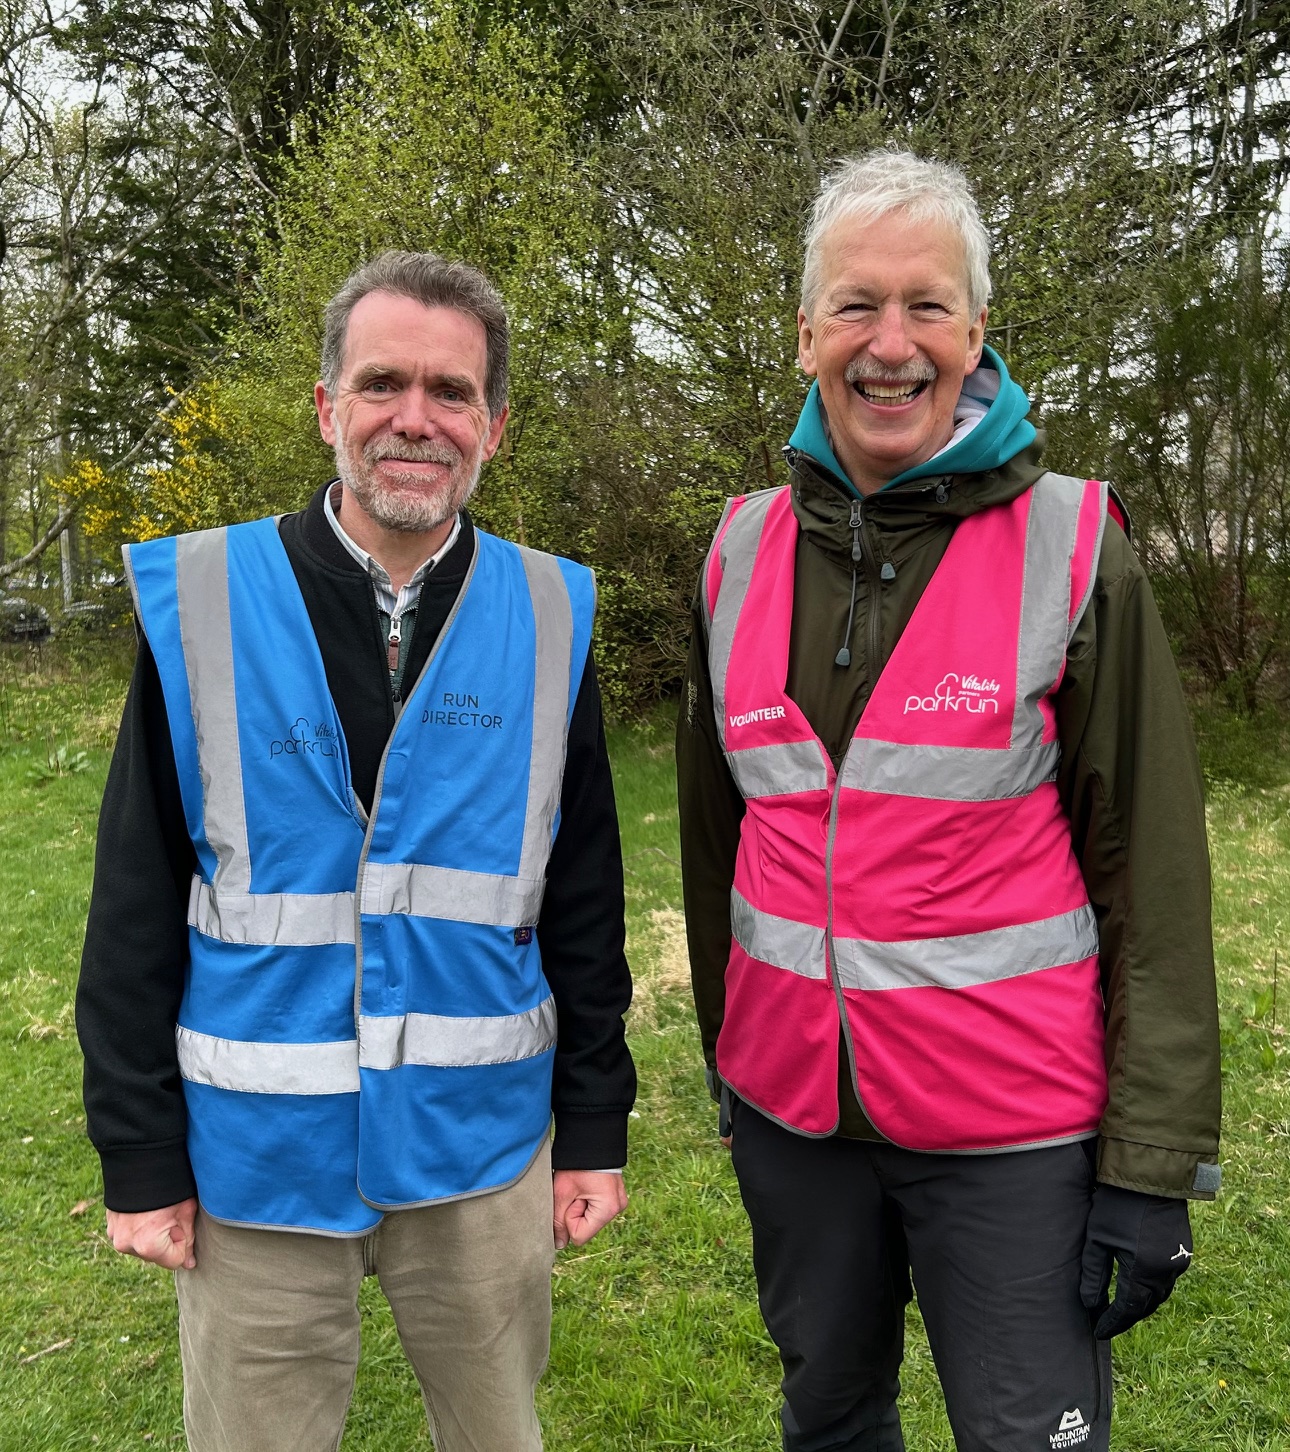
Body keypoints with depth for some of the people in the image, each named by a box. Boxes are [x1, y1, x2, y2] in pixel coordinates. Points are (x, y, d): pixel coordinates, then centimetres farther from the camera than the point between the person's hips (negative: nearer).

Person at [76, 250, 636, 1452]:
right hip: (258, 1157, -1)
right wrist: (139, 1156, -2)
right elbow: (136, 911, -3)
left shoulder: (548, 618, -2)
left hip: (483, 1145, 2)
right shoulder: (199, 605, -7)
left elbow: (584, 901, 2)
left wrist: (596, 1124, 4)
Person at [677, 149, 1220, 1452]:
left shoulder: (1072, 549, -8)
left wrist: (1153, 1162, -10)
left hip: (1011, 1124, -3)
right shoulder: (743, 550, 2)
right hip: (787, 1102, 4)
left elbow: (1151, 871, -8)